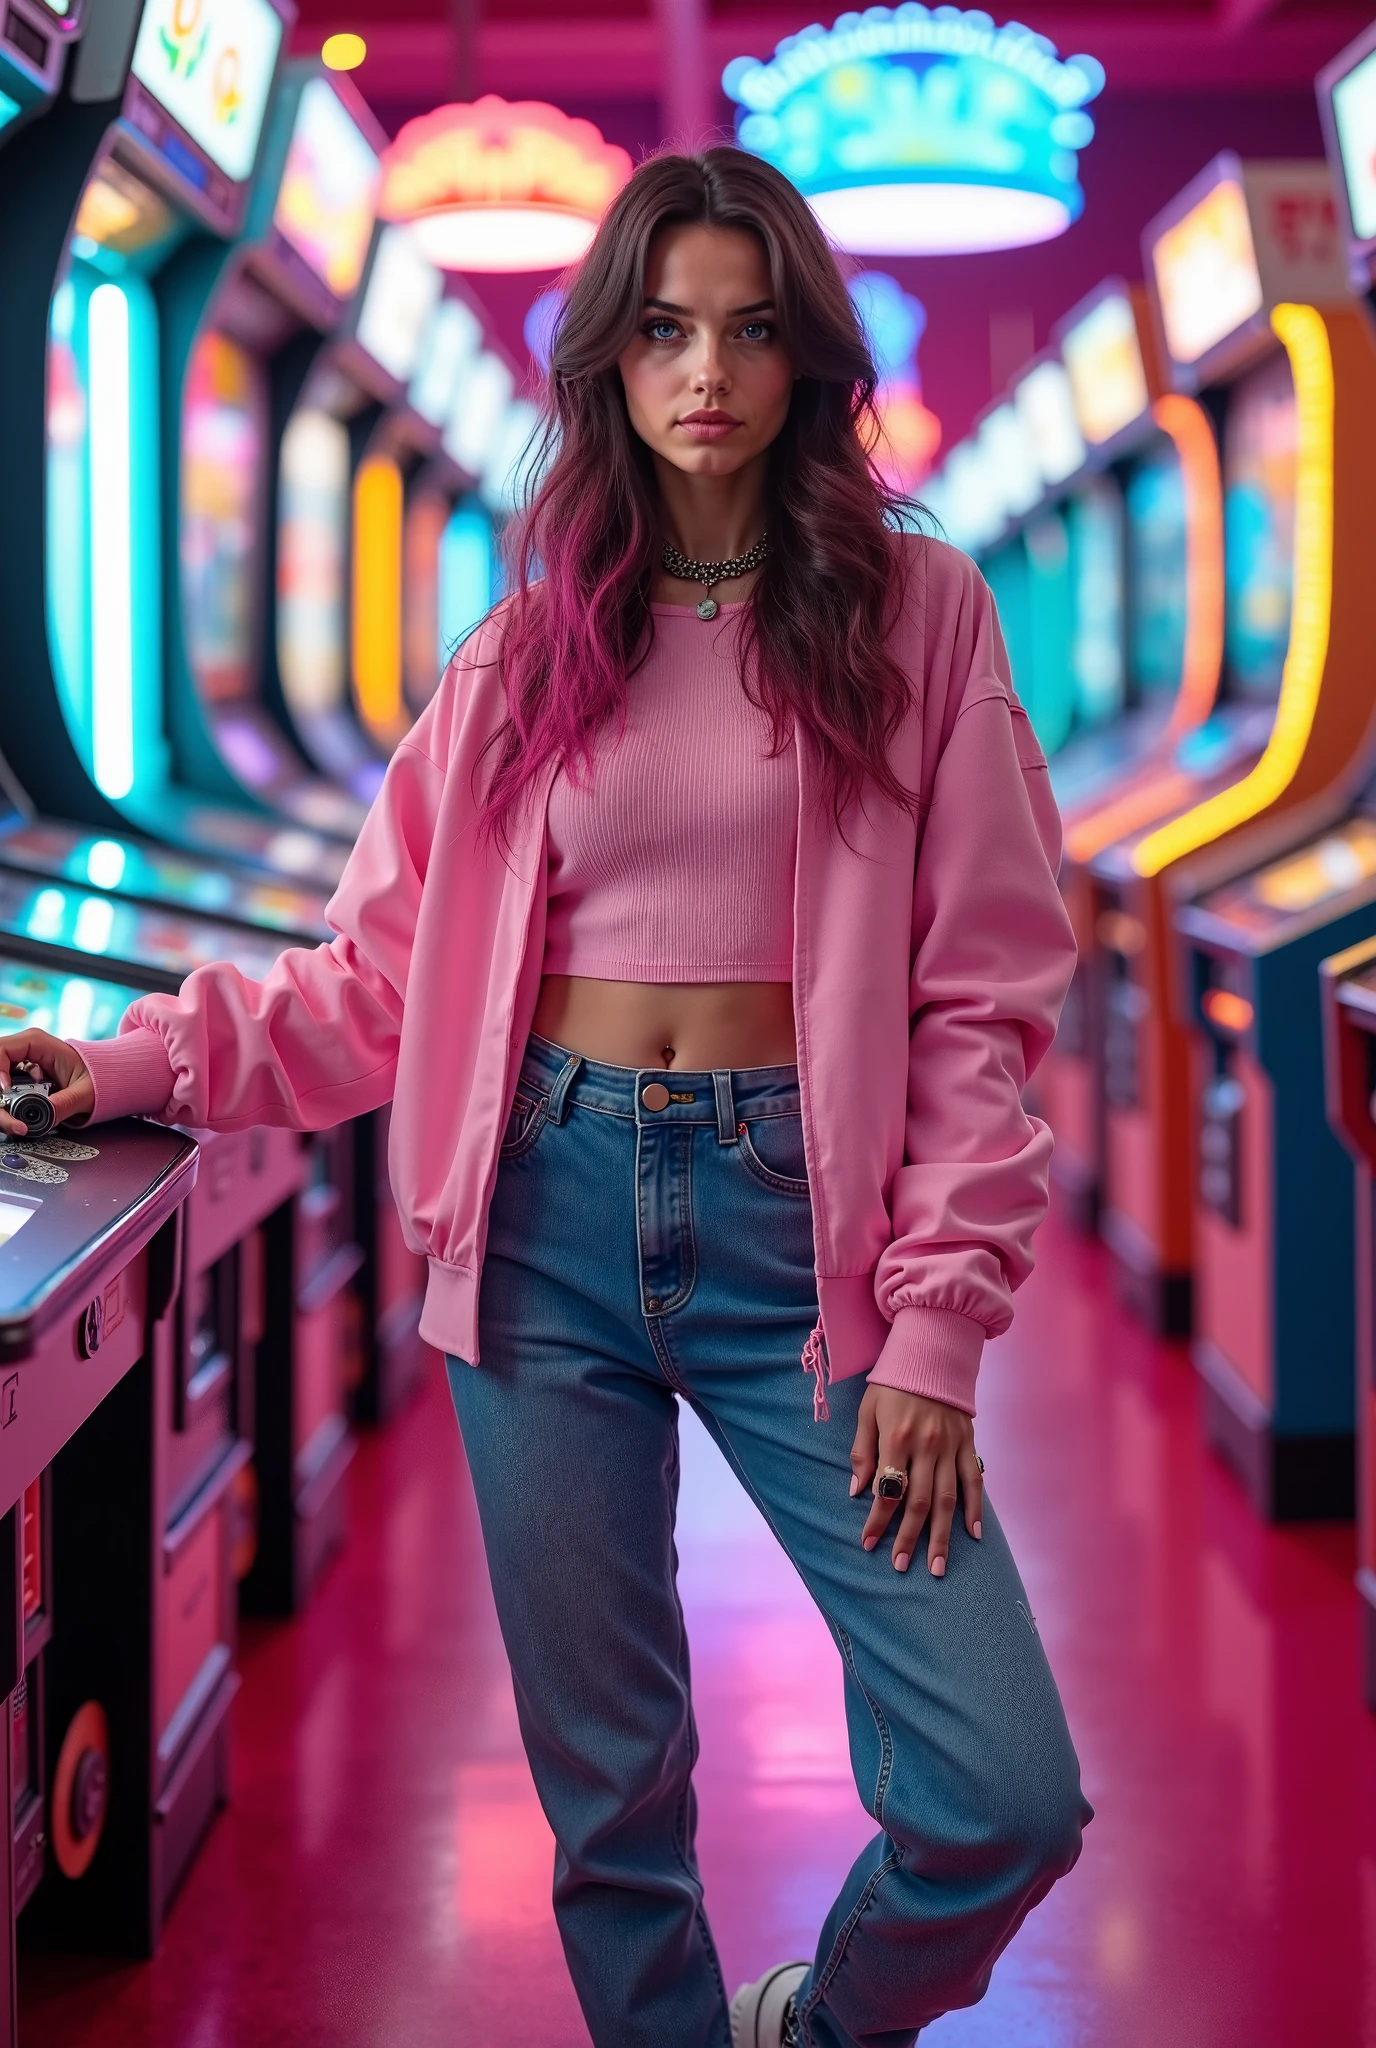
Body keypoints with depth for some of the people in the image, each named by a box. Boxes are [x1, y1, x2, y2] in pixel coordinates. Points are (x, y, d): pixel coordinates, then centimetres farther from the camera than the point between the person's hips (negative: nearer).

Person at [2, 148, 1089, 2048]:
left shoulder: (912, 610, 3)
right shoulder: (535, 647, 9)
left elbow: (982, 996, 0)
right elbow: (378, 975, 10)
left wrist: (935, 1325, -6)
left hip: (791, 1224, -1)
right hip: (553, 1216, 2)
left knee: (1003, 1802, -7)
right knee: (607, 1793, 8)